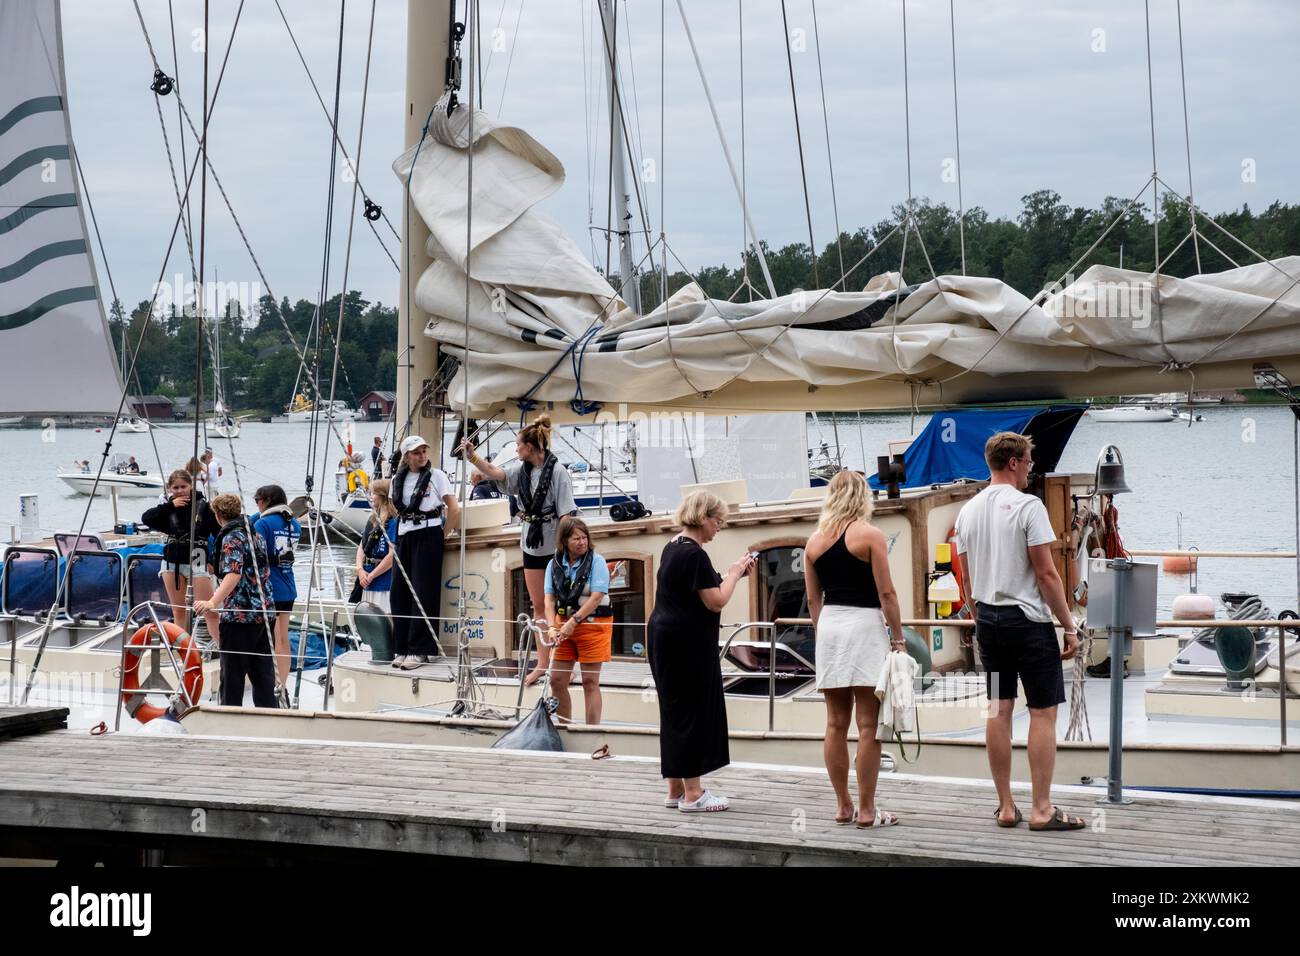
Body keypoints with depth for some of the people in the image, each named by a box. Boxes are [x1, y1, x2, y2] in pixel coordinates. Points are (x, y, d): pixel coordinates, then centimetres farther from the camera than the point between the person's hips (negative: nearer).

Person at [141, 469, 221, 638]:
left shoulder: (203, 506, -6)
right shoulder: (169, 507, 5)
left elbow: (219, 532, -7)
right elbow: (146, 518, -8)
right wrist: (170, 506, -16)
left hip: (197, 563, -4)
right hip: (172, 562, 4)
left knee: (209, 610, -10)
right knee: (178, 611, 12)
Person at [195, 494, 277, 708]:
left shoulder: (232, 538, -11)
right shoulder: (254, 533, 13)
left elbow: (233, 574, -27)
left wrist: (213, 602, -38)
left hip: (239, 615, -8)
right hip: (263, 612, 8)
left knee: (233, 670, -1)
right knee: (262, 669, 11)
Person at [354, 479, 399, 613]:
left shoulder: (393, 522, -12)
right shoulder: (372, 520, 14)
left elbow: (392, 555, -18)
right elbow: (361, 547, 16)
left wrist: (371, 576, -12)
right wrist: (360, 570, -2)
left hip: (385, 584, -9)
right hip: (368, 583, 9)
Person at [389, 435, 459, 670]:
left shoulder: (436, 476, -1)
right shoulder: (397, 480, 11)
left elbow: (454, 510, -3)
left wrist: (441, 536, -4)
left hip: (428, 536, -5)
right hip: (405, 537, 5)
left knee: (423, 594, -7)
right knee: (400, 592, 1)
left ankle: (419, 650, -6)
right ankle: (402, 649, 7)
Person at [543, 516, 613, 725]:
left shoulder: (596, 561, -9)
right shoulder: (555, 564, 3)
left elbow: (596, 597, -17)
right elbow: (550, 599, 0)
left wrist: (573, 622, -23)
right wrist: (552, 627, -15)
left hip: (592, 624, -4)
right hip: (565, 625, 4)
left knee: (590, 681, -2)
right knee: (557, 680, 4)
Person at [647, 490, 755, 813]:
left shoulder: (672, 548, 13)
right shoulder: (694, 554, -17)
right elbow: (716, 602, -17)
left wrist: (732, 574, 12)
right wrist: (734, 573, -4)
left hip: (664, 638, 10)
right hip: (687, 642, -10)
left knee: (676, 712, 14)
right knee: (694, 711, -4)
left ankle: (676, 789, 20)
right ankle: (692, 794, 0)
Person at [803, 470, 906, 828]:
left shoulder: (815, 541, 9)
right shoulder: (869, 535, -6)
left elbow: (813, 598, 12)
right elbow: (886, 592, -9)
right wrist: (898, 638, -4)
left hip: (829, 625, 6)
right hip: (864, 624, -5)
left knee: (836, 723, 9)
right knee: (868, 724, -3)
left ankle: (843, 806, 14)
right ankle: (866, 811, -3)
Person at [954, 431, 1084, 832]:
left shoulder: (968, 511, 8)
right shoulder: (1027, 506, -13)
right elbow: (1046, 574, -15)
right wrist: (1069, 626, -9)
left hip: (988, 620, 7)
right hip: (1028, 619, -7)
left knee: (998, 710, 9)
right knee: (1043, 712, -2)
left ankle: (1005, 807, 13)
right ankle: (1042, 810, -3)